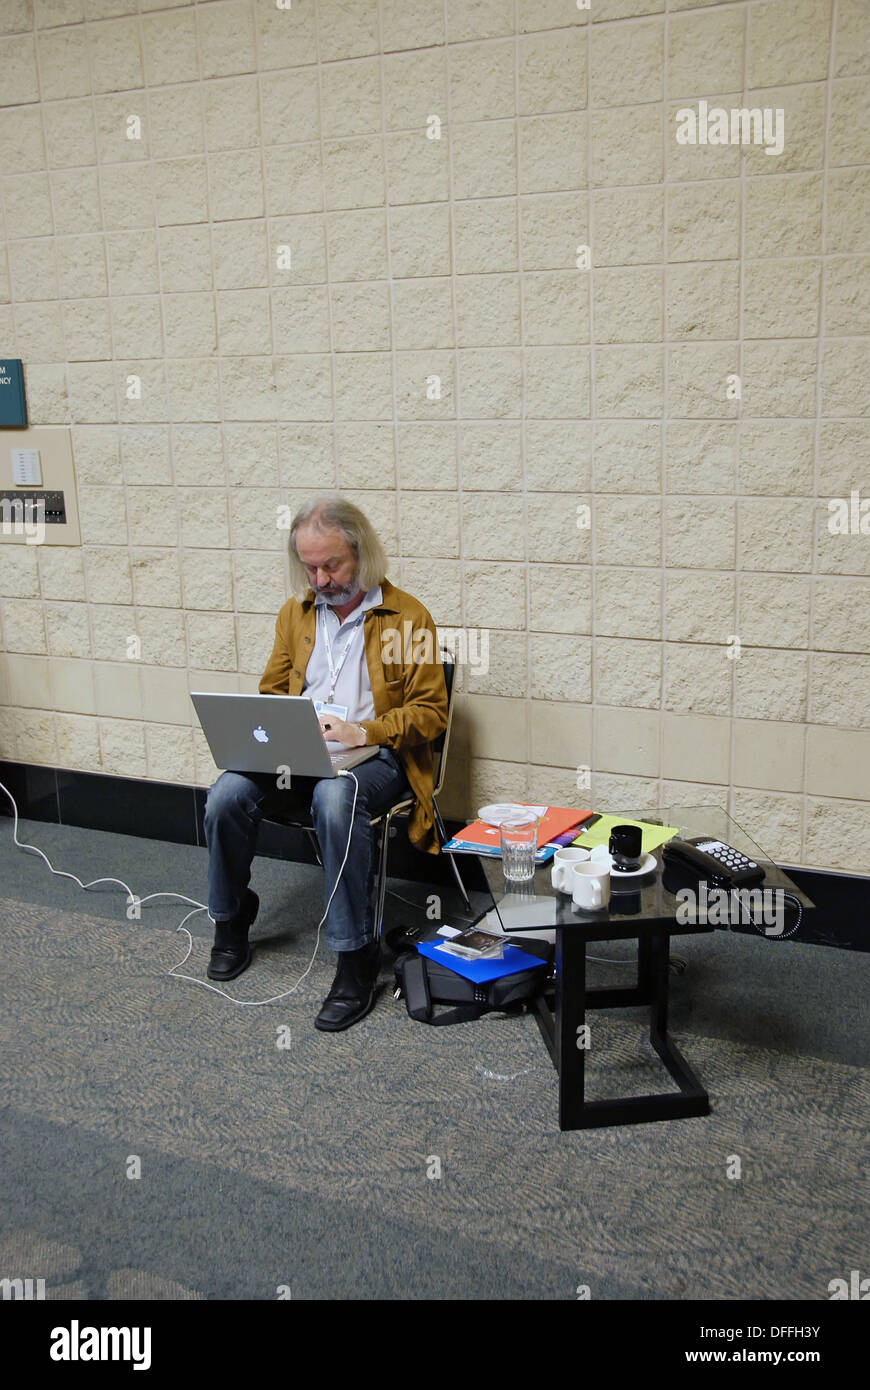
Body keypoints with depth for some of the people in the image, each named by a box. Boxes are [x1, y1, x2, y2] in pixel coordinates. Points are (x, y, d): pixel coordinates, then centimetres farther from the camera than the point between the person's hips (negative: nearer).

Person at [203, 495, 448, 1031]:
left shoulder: (408, 618, -1)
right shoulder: (295, 613, 15)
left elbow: (431, 712, -3)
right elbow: (270, 693, 22)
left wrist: (362, 733, -18)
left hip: (373, 756, -4)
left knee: (335, 799, -38)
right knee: (228, 794, -25)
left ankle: (357, 958, -26)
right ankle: (231, 922, 2)